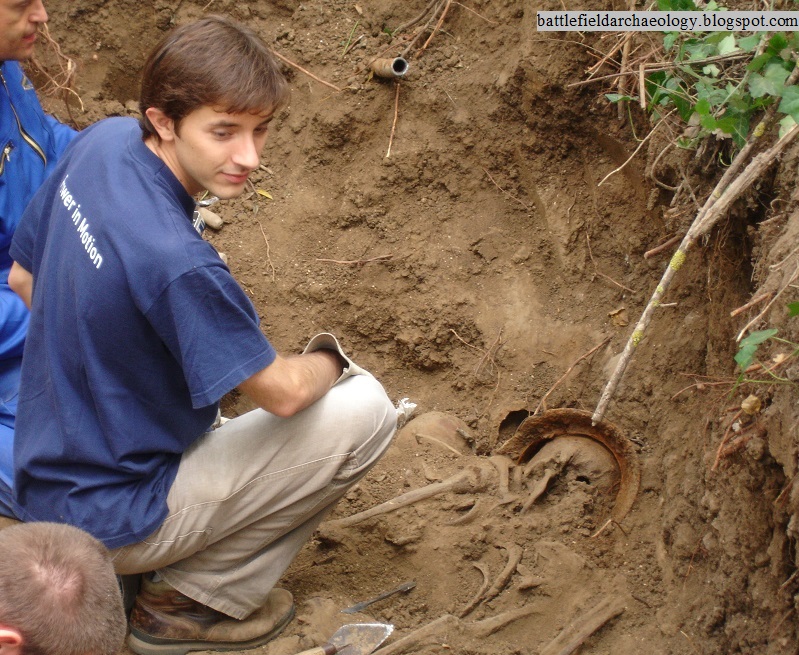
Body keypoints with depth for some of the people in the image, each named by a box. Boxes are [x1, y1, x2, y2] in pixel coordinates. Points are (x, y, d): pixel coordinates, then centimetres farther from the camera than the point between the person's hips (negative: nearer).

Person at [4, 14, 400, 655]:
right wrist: (328, 360, 3)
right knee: (367, 410, -10)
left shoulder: (100, 141, -8)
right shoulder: (176, 262, -33)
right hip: (112, 523, -9)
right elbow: (283, 391, -19)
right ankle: (189, 601, 3)